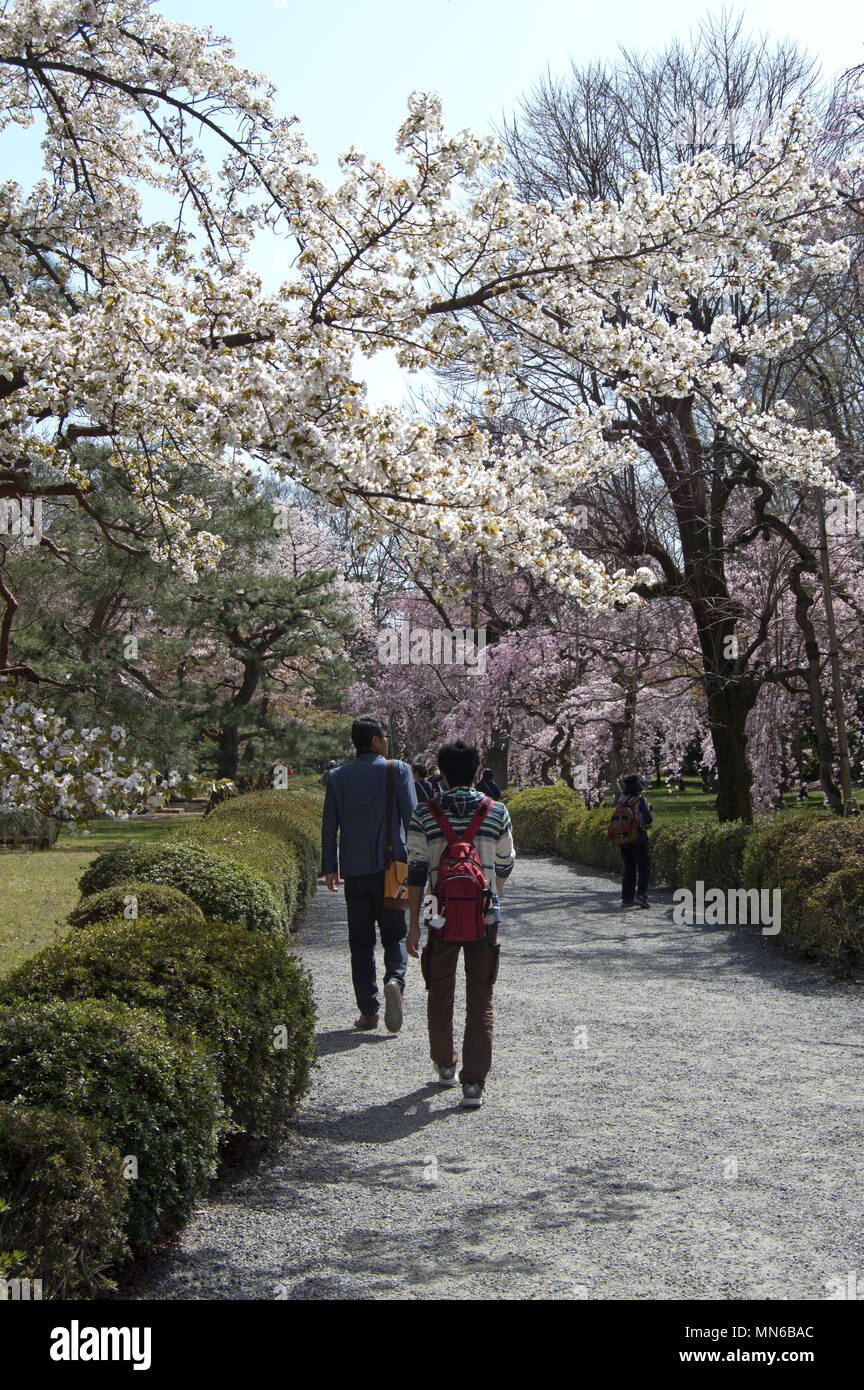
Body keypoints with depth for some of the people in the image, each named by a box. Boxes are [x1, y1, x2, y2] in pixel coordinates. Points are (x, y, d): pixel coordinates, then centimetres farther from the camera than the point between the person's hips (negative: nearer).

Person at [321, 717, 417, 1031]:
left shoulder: (337, 776, 4)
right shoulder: (399, 770, -2)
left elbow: (329, 825, 4)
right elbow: (411, 817, -5)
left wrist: (329, 867, 10)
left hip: (354, 868, 2)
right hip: (390, 866, -2)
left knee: (360, 940, 8)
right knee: (394, 934, 9)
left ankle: (368, 1010, 8)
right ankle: (395, 979, -19)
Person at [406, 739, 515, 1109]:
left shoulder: (424, 814, -2)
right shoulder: (496, 812, 2)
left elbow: (416, 871, -3)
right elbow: (505, 866, 12)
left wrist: (414, 924, 2)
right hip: (485, 915, 0)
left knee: (440, 994, 17)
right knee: (480, 999, 3)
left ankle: (445, 1065, 33)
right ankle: (473, 1083, -4)